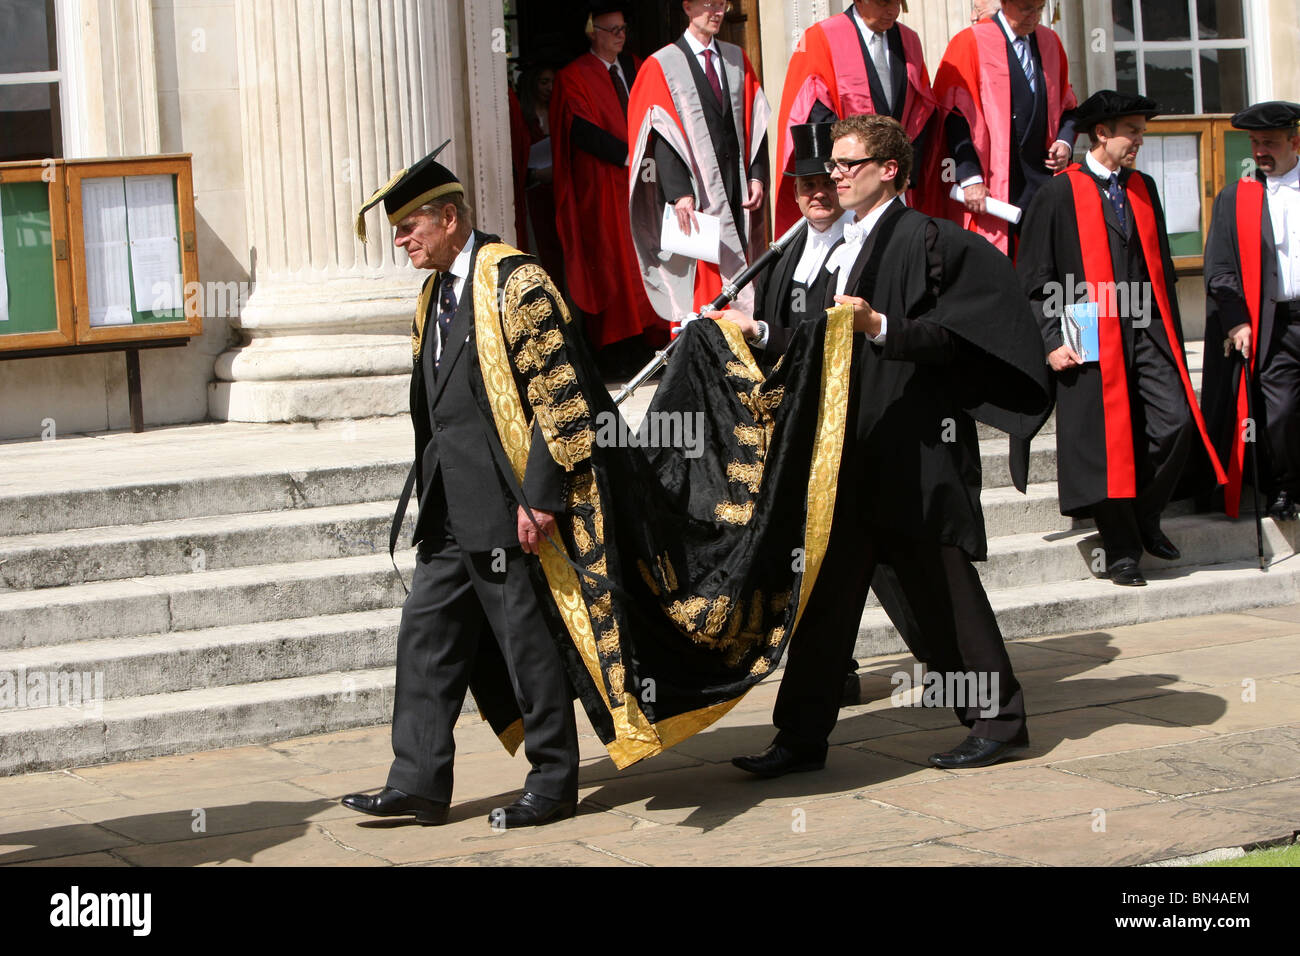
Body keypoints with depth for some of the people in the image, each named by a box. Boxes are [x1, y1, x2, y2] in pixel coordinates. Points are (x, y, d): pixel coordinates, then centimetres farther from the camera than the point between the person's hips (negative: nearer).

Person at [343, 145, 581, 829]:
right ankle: (418, 785, 13)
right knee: (426, 637, 7)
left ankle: (554, 786, 11)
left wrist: (539, 498, -19)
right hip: (451, 510, 9)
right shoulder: (434, 296, 16)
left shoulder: (514, 280, -11)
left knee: (529, 643, 0)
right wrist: (430, 494, 19)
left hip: (505, 507, -9)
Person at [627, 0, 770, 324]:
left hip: (736, 187, 5)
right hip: (694, 191, -4)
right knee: (697, 284, -6)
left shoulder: (737, 59, 14)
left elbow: (755, 121, 10)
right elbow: (662, 135, -9)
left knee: (739, 276, 4)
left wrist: (757, 175, -2)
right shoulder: (661, 66, -1)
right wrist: (679, 193, -20)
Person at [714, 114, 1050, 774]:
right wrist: (761, 331, 26)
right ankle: (803, 737, 11)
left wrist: (879, 326, -28)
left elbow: (950, 339, -16)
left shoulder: (924, 239, -9)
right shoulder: (849, 247, 17)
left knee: (942, 590, 0)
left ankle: (998, 720, 14)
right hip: (853, 451, 8)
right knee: (827, 590, 6)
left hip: (913, 448, -8)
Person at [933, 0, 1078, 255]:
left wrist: (1065, 141, -1)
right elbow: (954, 116, -9)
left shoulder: (1050, 43, 14)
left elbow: (1067, 105, 21)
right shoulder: (971, 43, -4)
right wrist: (969, 177, -18)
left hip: (1042, 174, 5)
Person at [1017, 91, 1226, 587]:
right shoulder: (1058, 195, 0)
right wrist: (1052, 341, -10)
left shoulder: (1143, 188, 17)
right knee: (1107, 440, -4)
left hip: (1148, 331, 5)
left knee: (1177, 421, -9)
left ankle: (1144, 517, 13)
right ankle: (1122, 551, 7)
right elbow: (1034, 279, -2)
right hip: (1094, 338, -5)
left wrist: (1171, 331, 16)